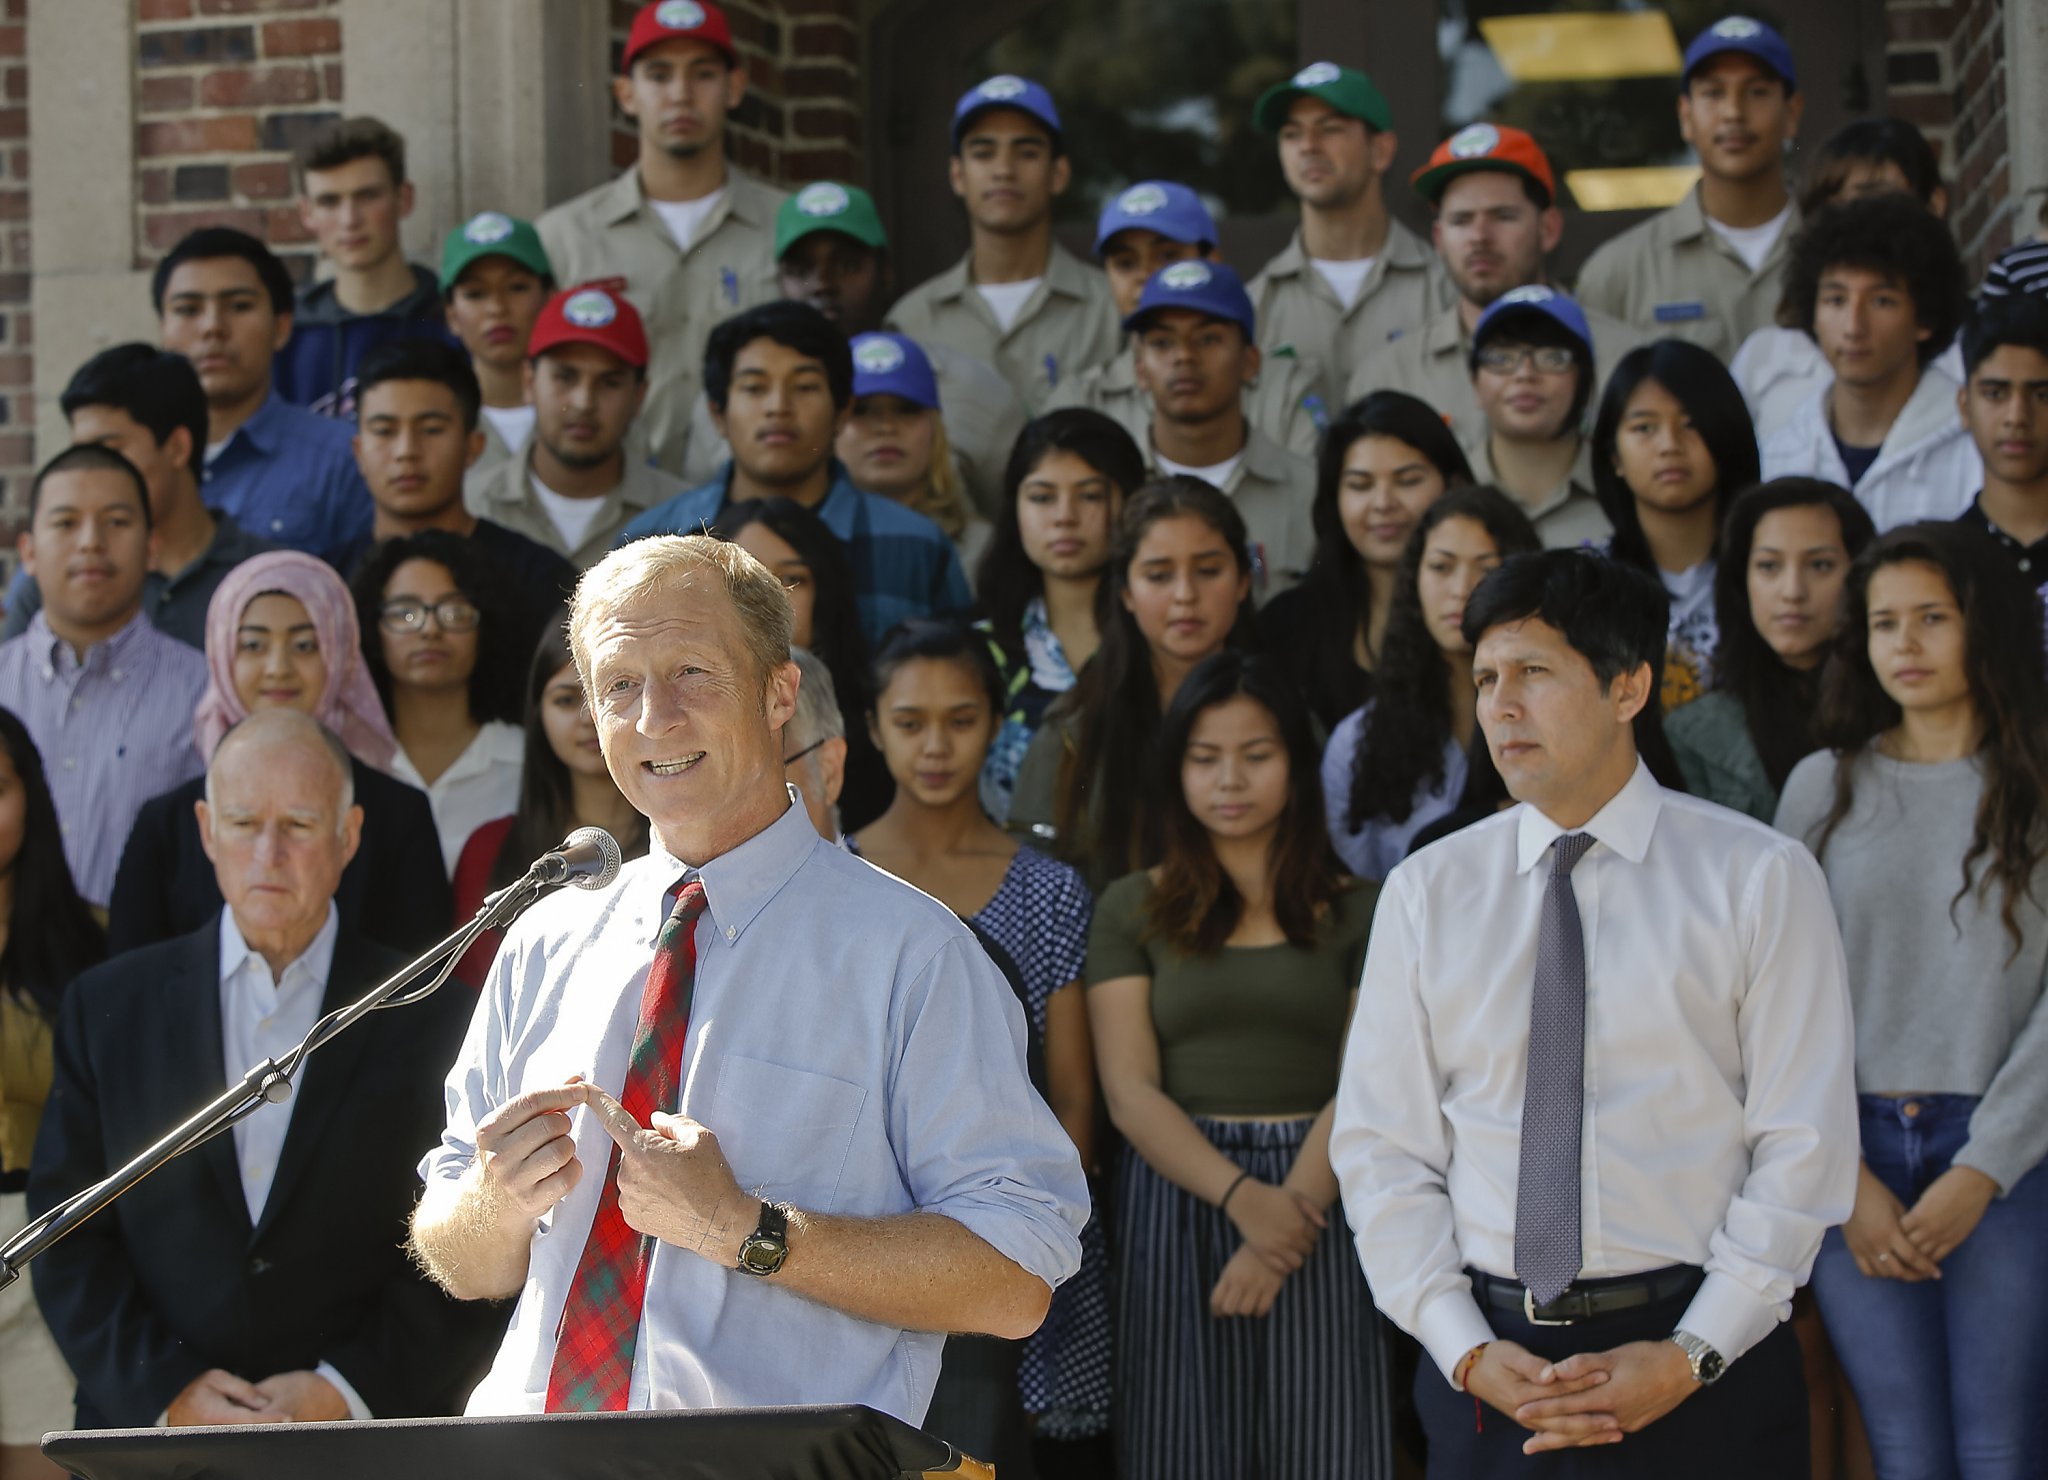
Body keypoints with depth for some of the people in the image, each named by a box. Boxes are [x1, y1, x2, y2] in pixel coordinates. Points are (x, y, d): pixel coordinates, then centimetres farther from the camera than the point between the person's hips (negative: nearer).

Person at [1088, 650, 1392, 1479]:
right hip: (1178, 1200, 0)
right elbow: (1130, 1092, -2)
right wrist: (1243, 1199, -16)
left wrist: (1291, 1211, -17)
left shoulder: (1357, 912, 6)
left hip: (1316, 1201, 0)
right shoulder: (1132, 910, 6)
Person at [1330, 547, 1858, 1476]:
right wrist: (1470, 1354, -8)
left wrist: (1691, 1358, -11)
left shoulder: (1761, 880, 0)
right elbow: (1382, 1148, 4)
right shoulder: (1427, 893, 6)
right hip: (1488, 1364, 2)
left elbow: (1802, 1146, -3)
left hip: (1704, 1371, -2)